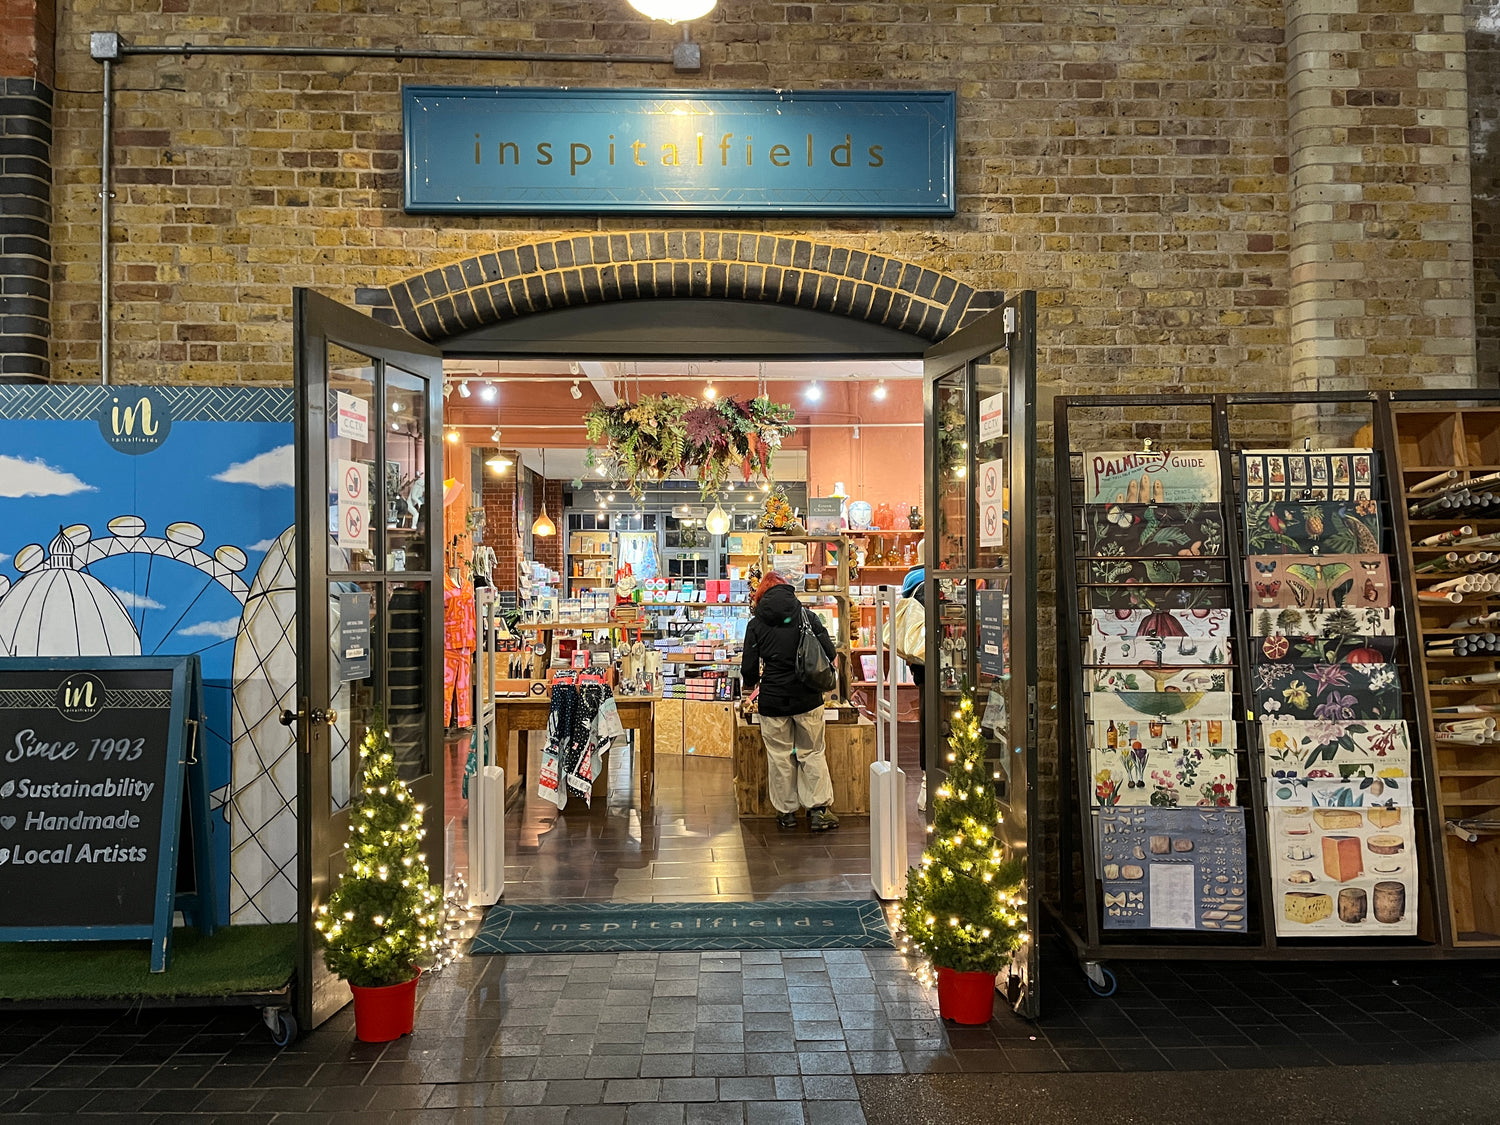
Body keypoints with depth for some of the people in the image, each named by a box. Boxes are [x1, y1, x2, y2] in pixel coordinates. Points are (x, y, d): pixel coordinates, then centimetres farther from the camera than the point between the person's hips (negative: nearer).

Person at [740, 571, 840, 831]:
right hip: (807, 696, 1)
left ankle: (787, 811, 17)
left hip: (773, 699, 0)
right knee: (812, 752, 10)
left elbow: (749, 667, 0)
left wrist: (752, 684, 23)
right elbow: (829, 652, 0)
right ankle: (818, 810, 10)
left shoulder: (756, 624, 0)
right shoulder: (808, 616, 1)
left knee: (780, 756, 10)